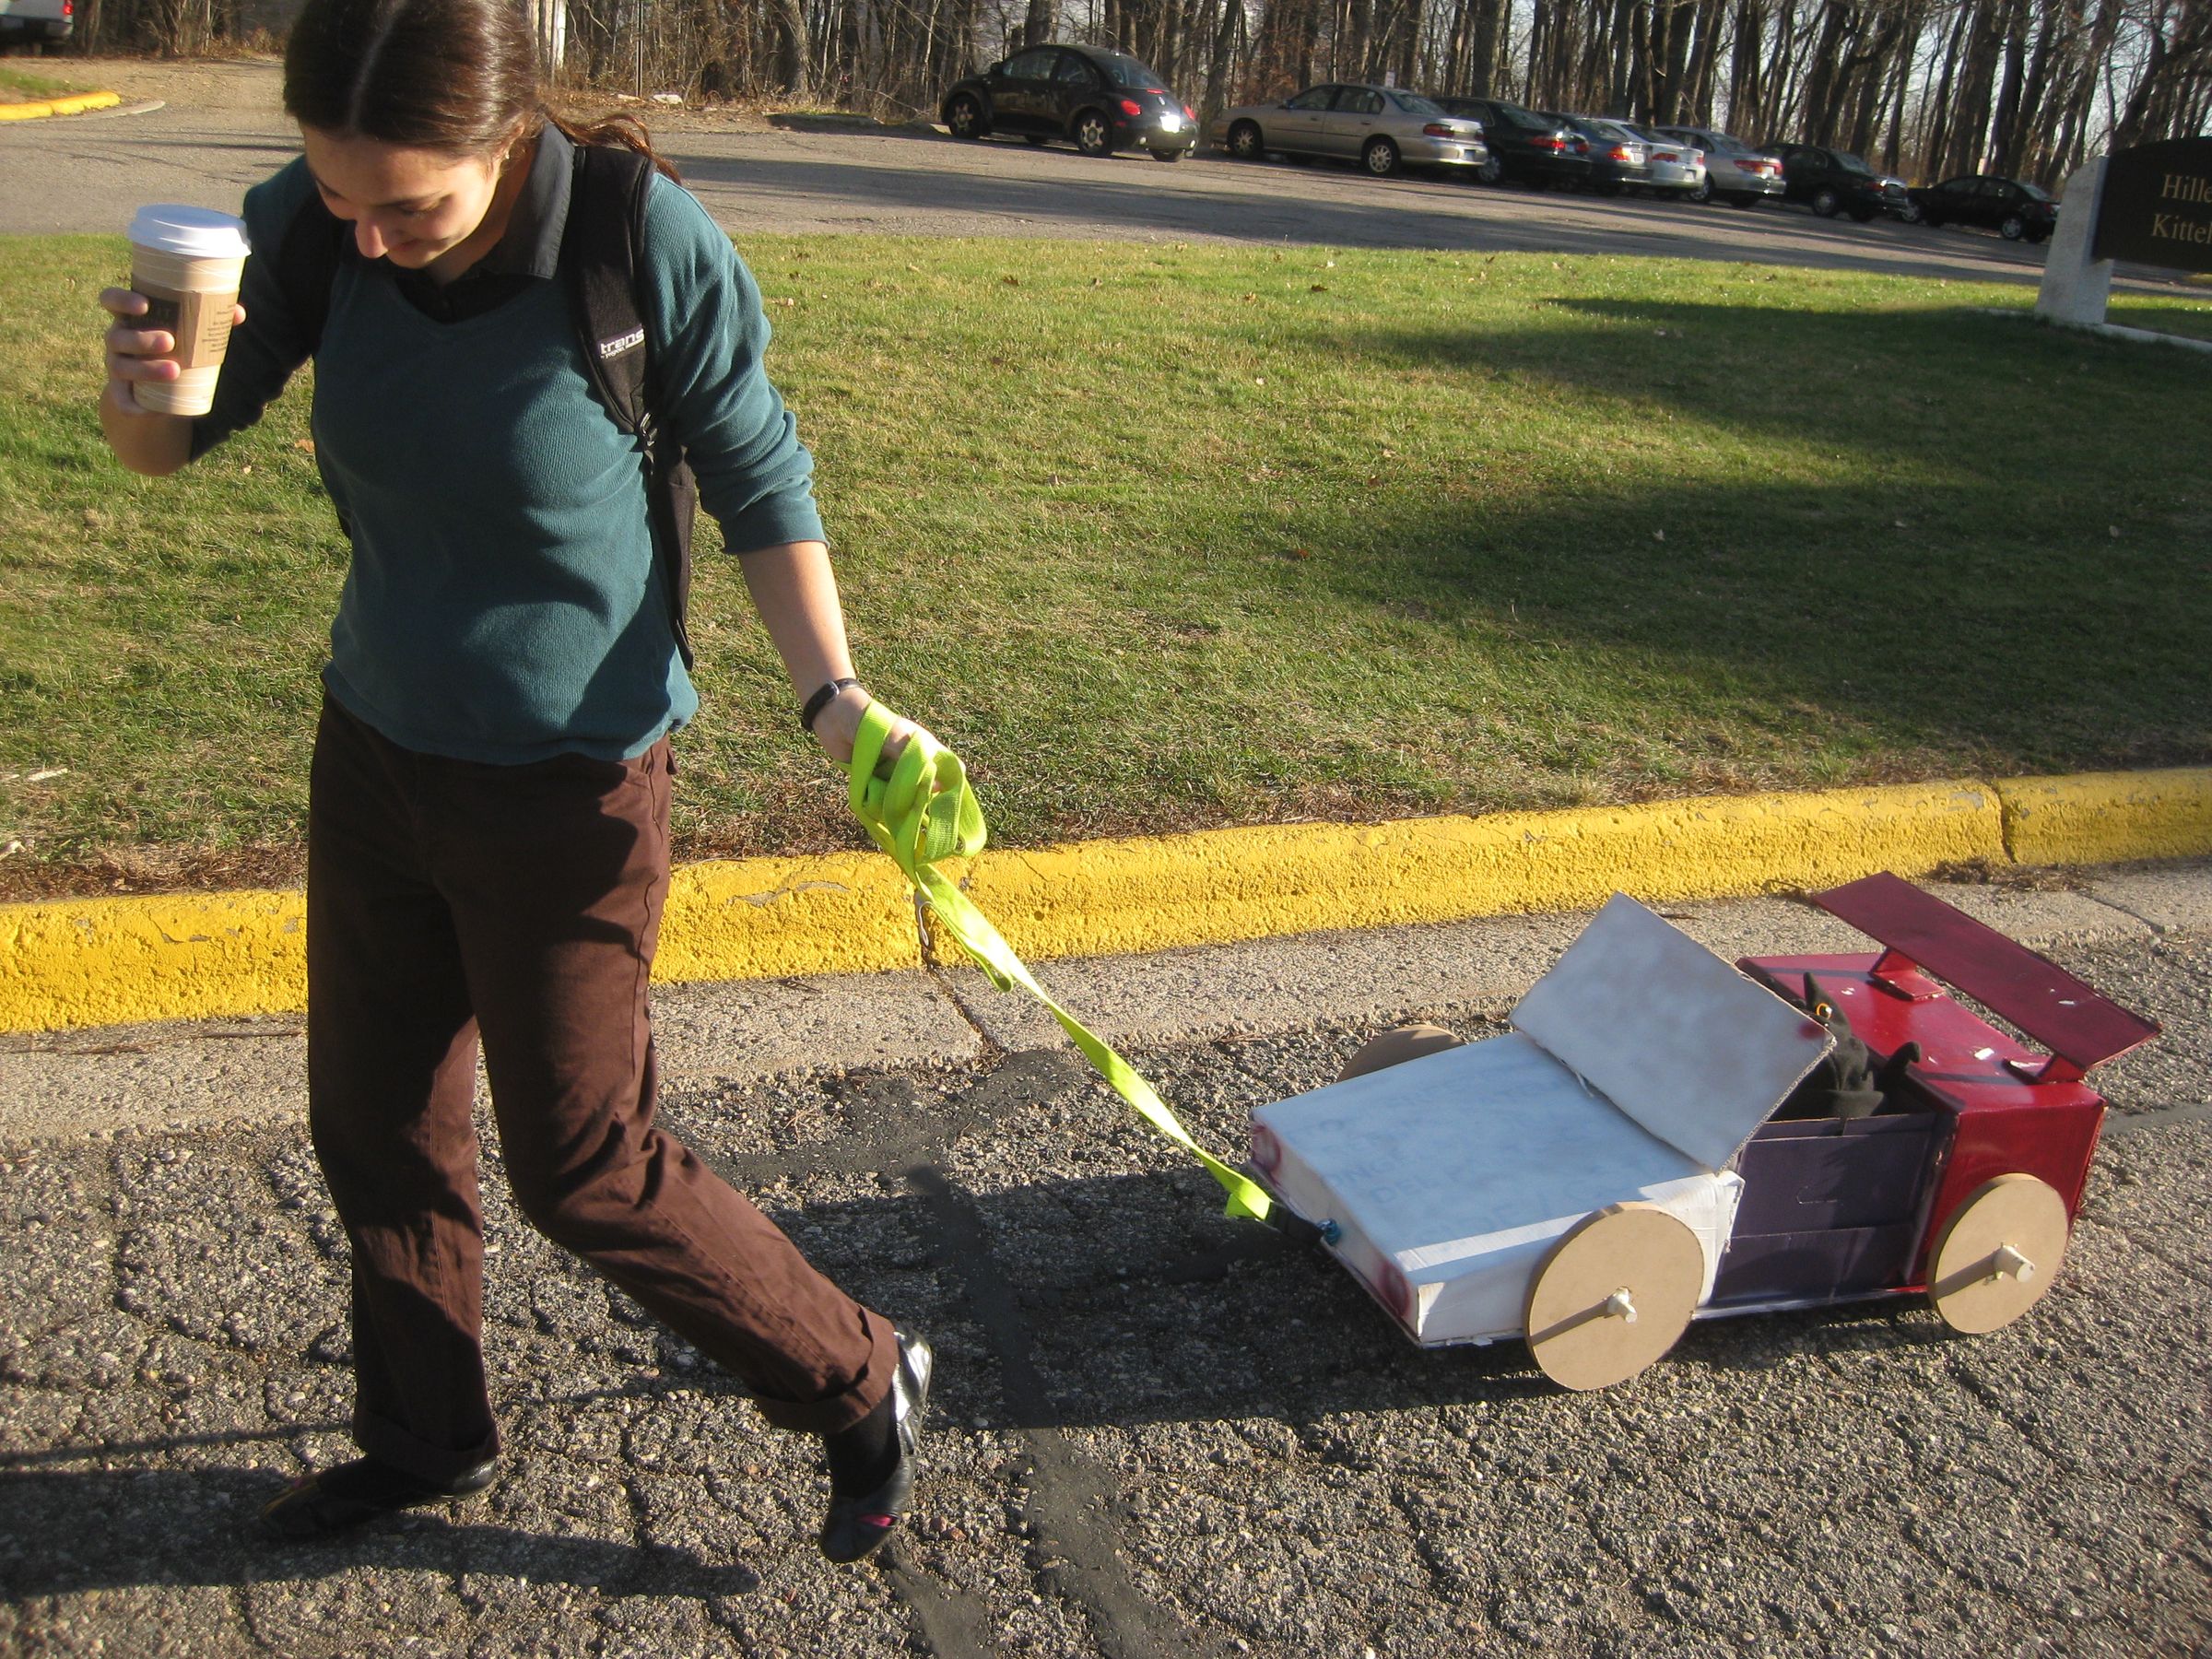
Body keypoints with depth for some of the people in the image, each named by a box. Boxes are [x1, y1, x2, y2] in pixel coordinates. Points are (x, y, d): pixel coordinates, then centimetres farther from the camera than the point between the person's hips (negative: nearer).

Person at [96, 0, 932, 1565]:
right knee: (374, 1122, 18)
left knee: (582, 1168, 4)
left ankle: (861, 1388, 26)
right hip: (376, 743, 6)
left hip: (568, 783, -5)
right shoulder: (312, 222, -11)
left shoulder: (653, 249, -23)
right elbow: (170, 442, -2)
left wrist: (835, 692, -19)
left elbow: (760, 482, -9)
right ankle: (427, 1438, 42)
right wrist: (139, 380, -26)